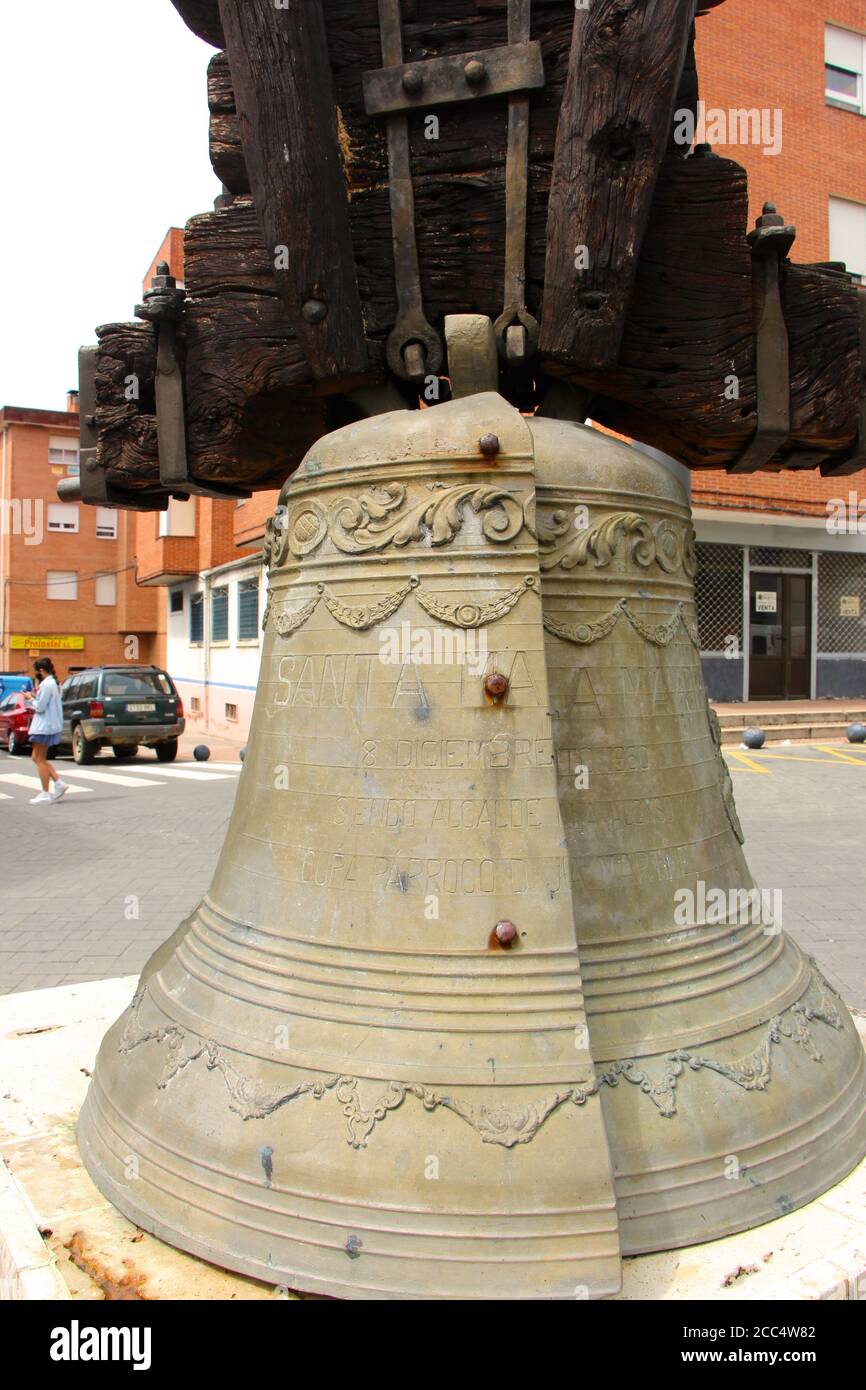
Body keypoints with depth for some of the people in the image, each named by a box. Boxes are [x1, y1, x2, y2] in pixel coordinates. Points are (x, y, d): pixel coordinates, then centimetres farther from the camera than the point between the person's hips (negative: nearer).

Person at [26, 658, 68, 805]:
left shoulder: (47, 685, -18)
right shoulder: (53, 683, 14)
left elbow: (40, 707, -19)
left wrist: (31, 699, -3)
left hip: (44, 727, -10)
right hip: (48, 725, 10)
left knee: (40, 760, -2)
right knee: (38, 758, 15)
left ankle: (45, 794, 2)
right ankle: (59, 784, 11)